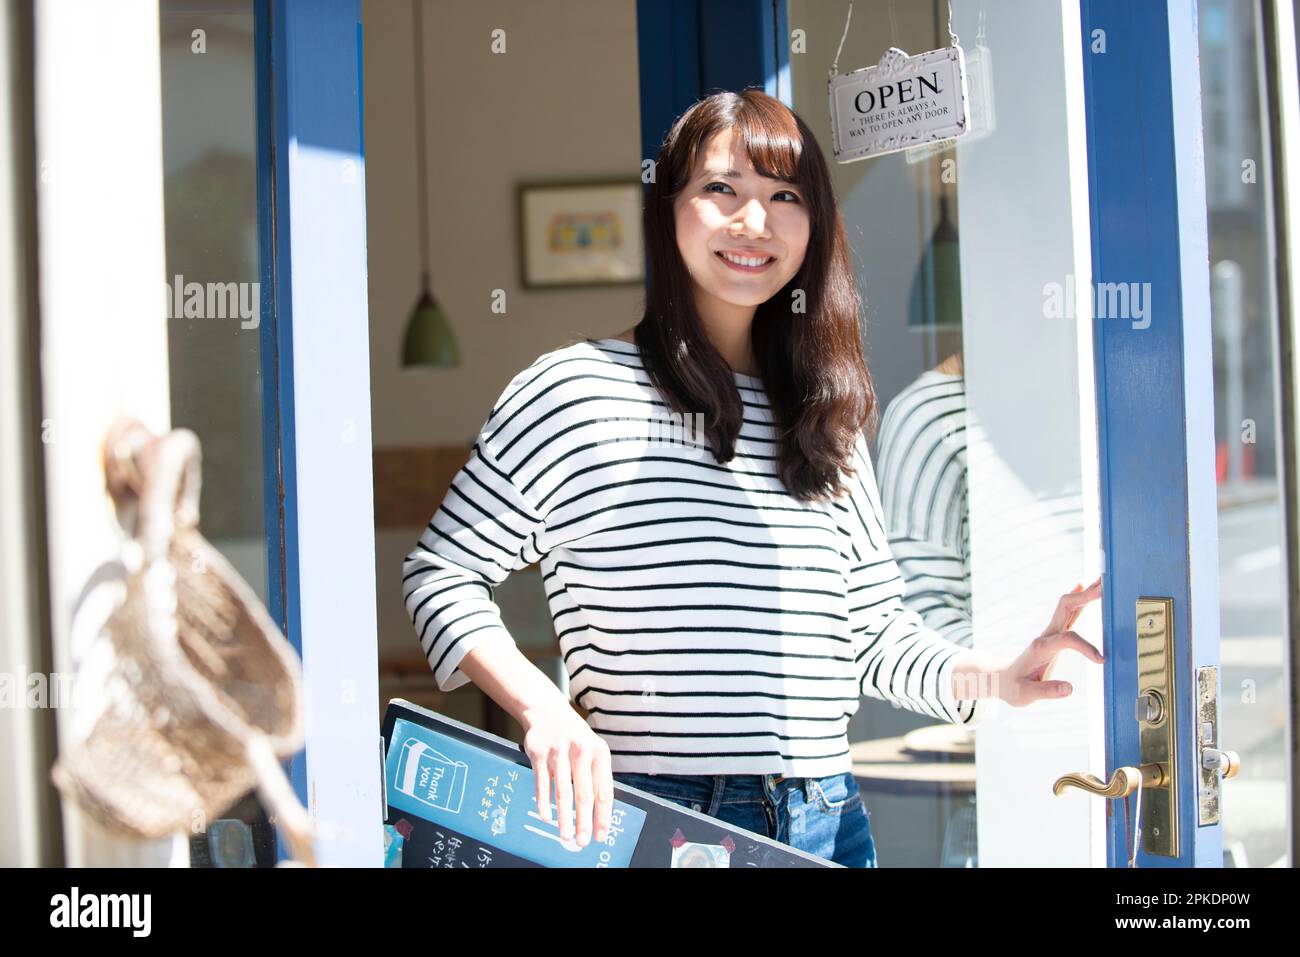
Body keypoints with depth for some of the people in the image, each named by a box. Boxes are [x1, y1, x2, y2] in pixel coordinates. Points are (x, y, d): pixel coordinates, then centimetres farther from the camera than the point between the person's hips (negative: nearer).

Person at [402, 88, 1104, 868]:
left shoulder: (825, 419, 11)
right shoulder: (578, 391, -6)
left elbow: (874, 623, 14)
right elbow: (442, 572, -4)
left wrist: (992, 679, -4)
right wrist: (544, 710, -18)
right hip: (655, 824, -5)